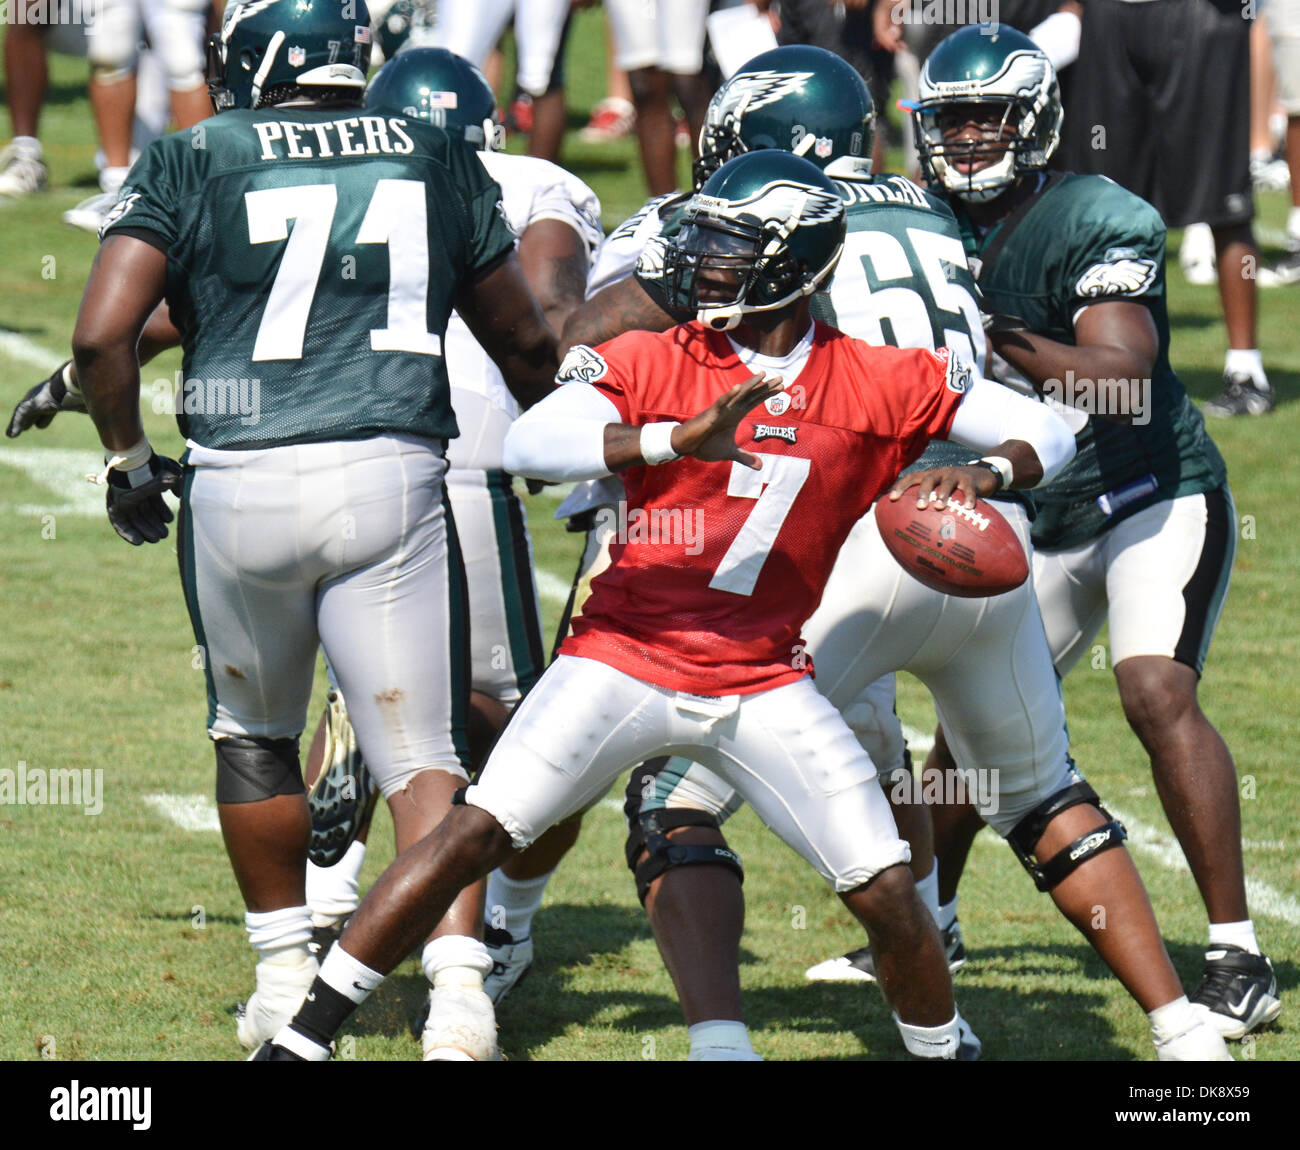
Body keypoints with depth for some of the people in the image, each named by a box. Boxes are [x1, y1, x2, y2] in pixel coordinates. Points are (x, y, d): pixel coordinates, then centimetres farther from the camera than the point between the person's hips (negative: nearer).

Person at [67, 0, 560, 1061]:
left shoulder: (191, 165, 4)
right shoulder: (439, 162, 13)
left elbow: (104, 334, -5)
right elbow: (528, 345, 21)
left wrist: (129, 459, 11)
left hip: (240, 486, 0)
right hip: (391, 477, 1)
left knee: (254, 733, 22)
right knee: (423, 754, 1)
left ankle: (287, 973, 28)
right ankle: (458, 983, -15)